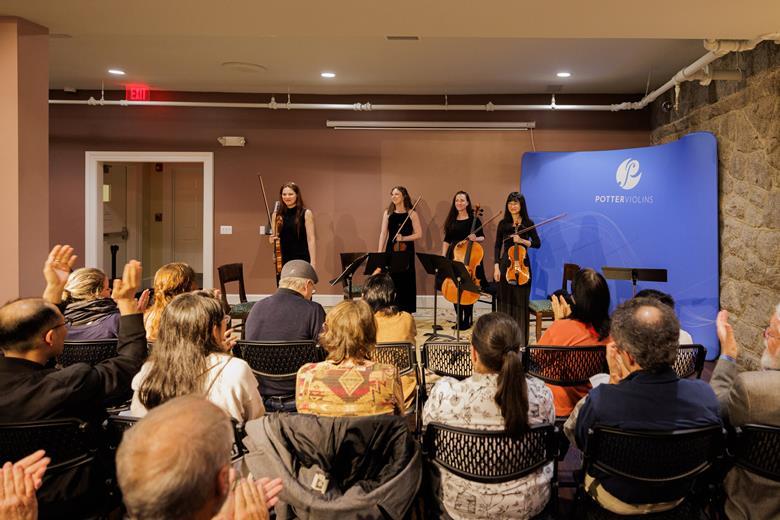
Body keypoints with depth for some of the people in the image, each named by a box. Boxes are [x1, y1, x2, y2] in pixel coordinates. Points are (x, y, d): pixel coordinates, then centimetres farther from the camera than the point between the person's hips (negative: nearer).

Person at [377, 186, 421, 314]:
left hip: (406, 251, -2)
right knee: (391, 281, 1)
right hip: (391, 250, 2)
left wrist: (404, 238, -17)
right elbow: (383, 233, 4)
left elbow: (418, 234, -3)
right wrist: (379, 252, -3)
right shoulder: (387, 213, 7)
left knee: (405, 281, 1)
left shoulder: (412, 214, -1)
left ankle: (406, 312, 11)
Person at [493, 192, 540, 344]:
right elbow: (497, 246, 4)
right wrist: (496, 267, -5)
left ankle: (521, 337, 12)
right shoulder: (503, 223, 5)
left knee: (520, 301, 2)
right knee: (505, 300, 5)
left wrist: (522, 241, -15)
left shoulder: (528, 223, 1)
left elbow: (537, 243, 1)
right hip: (506, 265, 1)